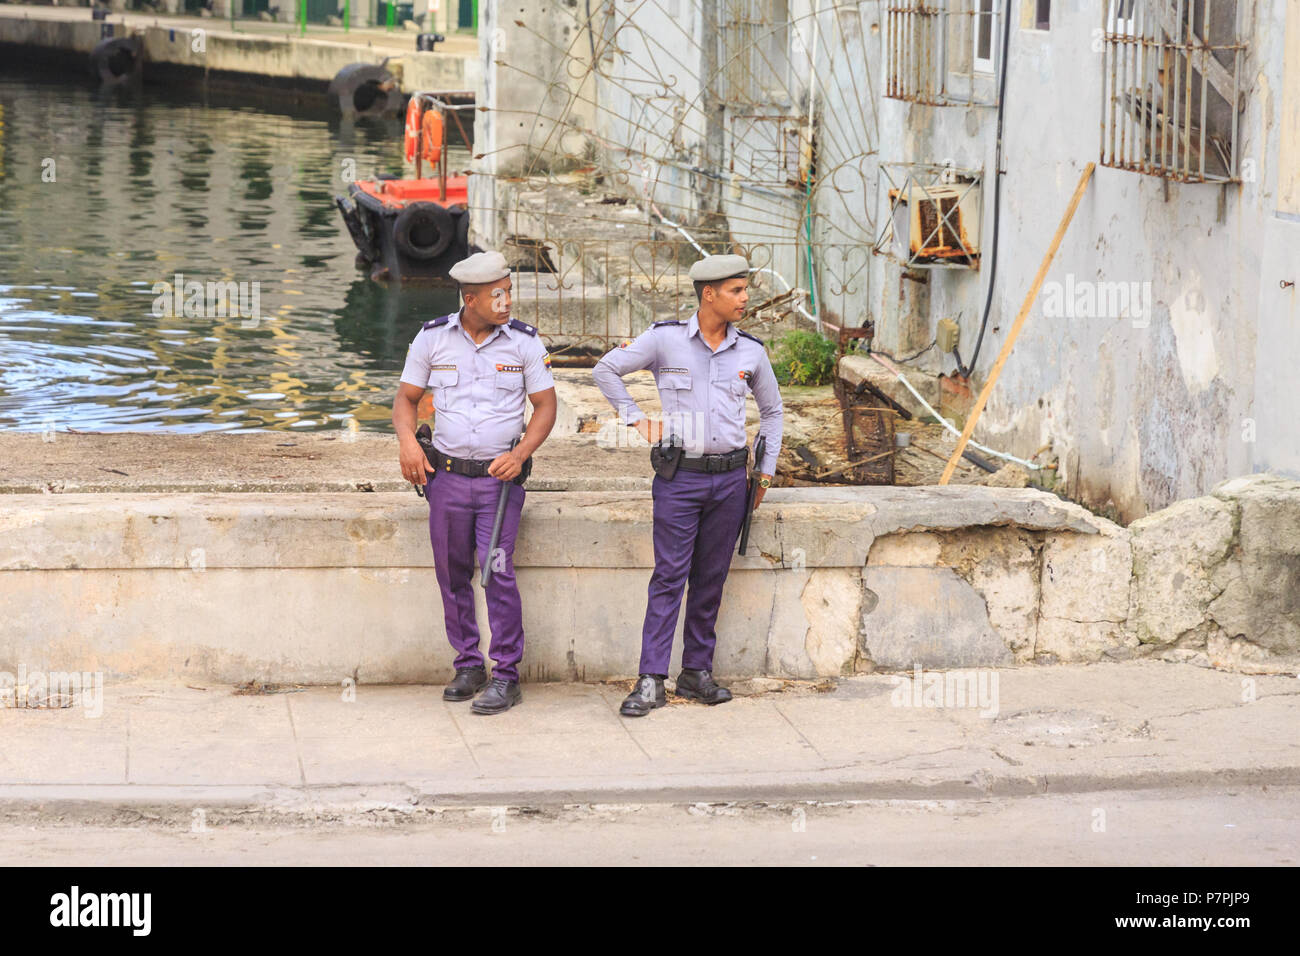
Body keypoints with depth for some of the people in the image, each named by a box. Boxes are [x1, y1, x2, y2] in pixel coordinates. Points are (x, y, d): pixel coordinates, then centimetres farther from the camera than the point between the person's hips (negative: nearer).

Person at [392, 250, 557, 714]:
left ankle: (506, 676, -5)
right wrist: (407, 441, -12)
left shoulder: (525, 340, -2)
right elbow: (406, 398, 8)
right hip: (447, 476, 2)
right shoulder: (433, 337, 1)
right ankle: (468, 666, 21)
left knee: (497, 571, -12)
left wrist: (520, 454, -12)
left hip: (500, 476, -2)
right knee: (452, 574, 8)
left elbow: (546, 405, 2)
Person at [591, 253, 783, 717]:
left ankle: (697, 672, 16)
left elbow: (771, 409, 22)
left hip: (729, 478, 3)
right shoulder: (665, 339, -4)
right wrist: (636, 418, 1)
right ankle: (651, 680, -7)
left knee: (711, 579, 7)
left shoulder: (750, 351, 6)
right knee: (669, 576, -7)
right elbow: (606, 370, 7)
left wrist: (767, 470, 16)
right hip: (679, 475, -3)